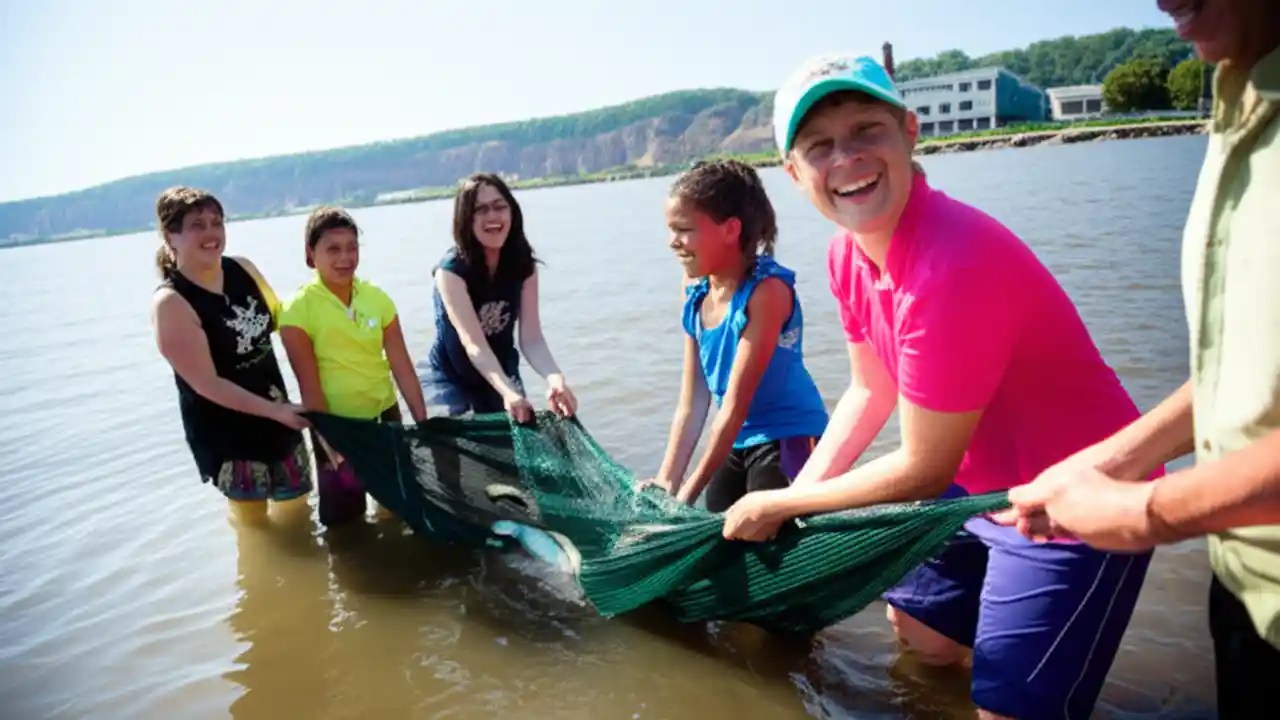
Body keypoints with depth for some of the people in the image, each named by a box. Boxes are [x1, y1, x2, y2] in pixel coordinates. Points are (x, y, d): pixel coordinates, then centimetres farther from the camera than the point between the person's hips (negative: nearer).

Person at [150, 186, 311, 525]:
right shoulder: (171, 302, -21)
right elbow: (206, 384, -21)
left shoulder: (243, 269, -3)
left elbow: (279, 319, 17)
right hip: (225, 428, -6)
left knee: (296, 504, 19)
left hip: (277, 413, 6)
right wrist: (274, 411, -22)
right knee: (251, 517, 9)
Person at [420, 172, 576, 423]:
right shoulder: (451, 269, -24)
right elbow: (473, 344, -33)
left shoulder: (524, 264, -11)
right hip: (451, 380, -4)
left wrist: (554, 378, -39)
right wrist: (508, 393, -50)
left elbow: (531, 338, -19)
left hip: (503, 375, 4)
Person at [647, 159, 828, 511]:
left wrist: (689, 491, -18)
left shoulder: (767, 290, -22)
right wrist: (666, 482, -2)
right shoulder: (697, 296, -1)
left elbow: (735, 404, -22)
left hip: (789, 443, -7)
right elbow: (691, 405, 1)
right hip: (737, 445, 7)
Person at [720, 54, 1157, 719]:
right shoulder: (848, 253, -7)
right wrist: (792, 498, -2)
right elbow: (871, 389, 6)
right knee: (918, 635, 24)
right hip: (974, 485, 8)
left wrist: (777, 505, -14)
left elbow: (922, 468, -26)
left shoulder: (953, 266, -34)